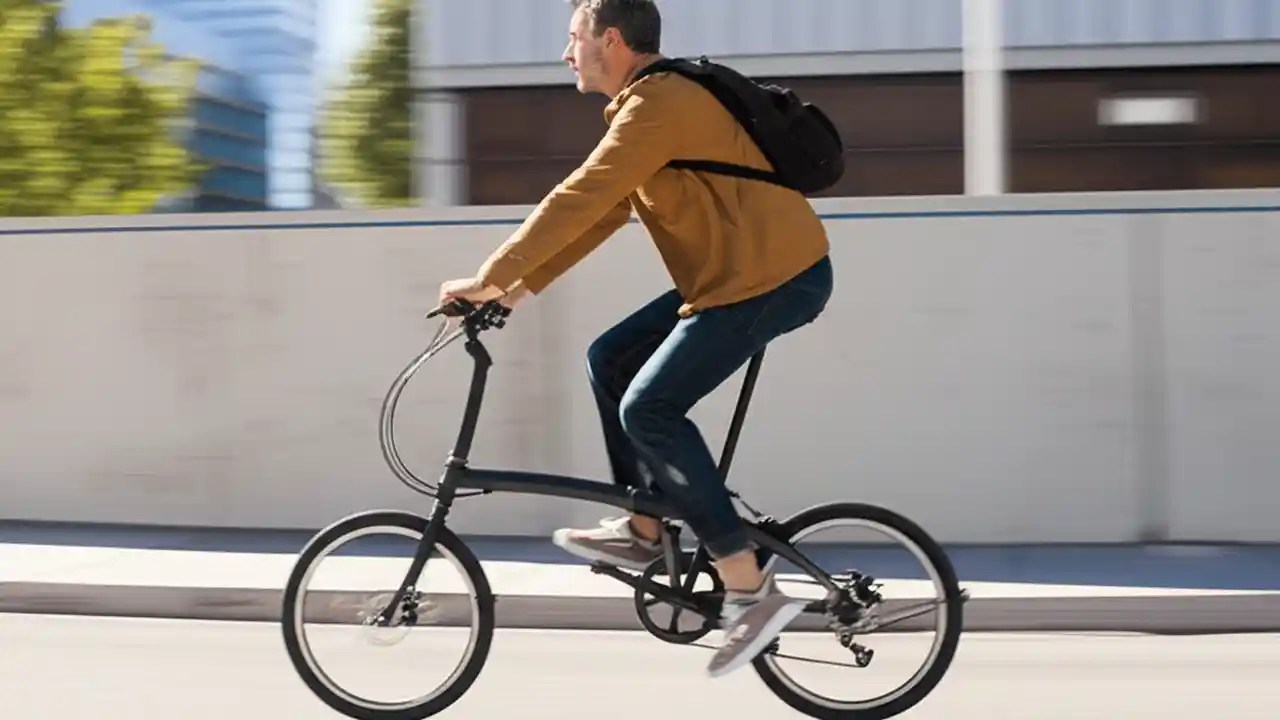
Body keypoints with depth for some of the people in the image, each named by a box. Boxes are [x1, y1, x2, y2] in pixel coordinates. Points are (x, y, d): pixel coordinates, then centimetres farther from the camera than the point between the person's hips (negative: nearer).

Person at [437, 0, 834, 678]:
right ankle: (642, 530, 17)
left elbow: (577, 201, -19)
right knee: (609, 361, 11)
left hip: (776, 278, -10)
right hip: (737, 273, 10)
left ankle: (752, 589, -13)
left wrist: (488, 279, -14)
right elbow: (597, 214, 19)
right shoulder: (653, 103, 17)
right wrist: (520, 285, 14)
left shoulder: (658, 105, -15)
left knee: (649, 408, -15)